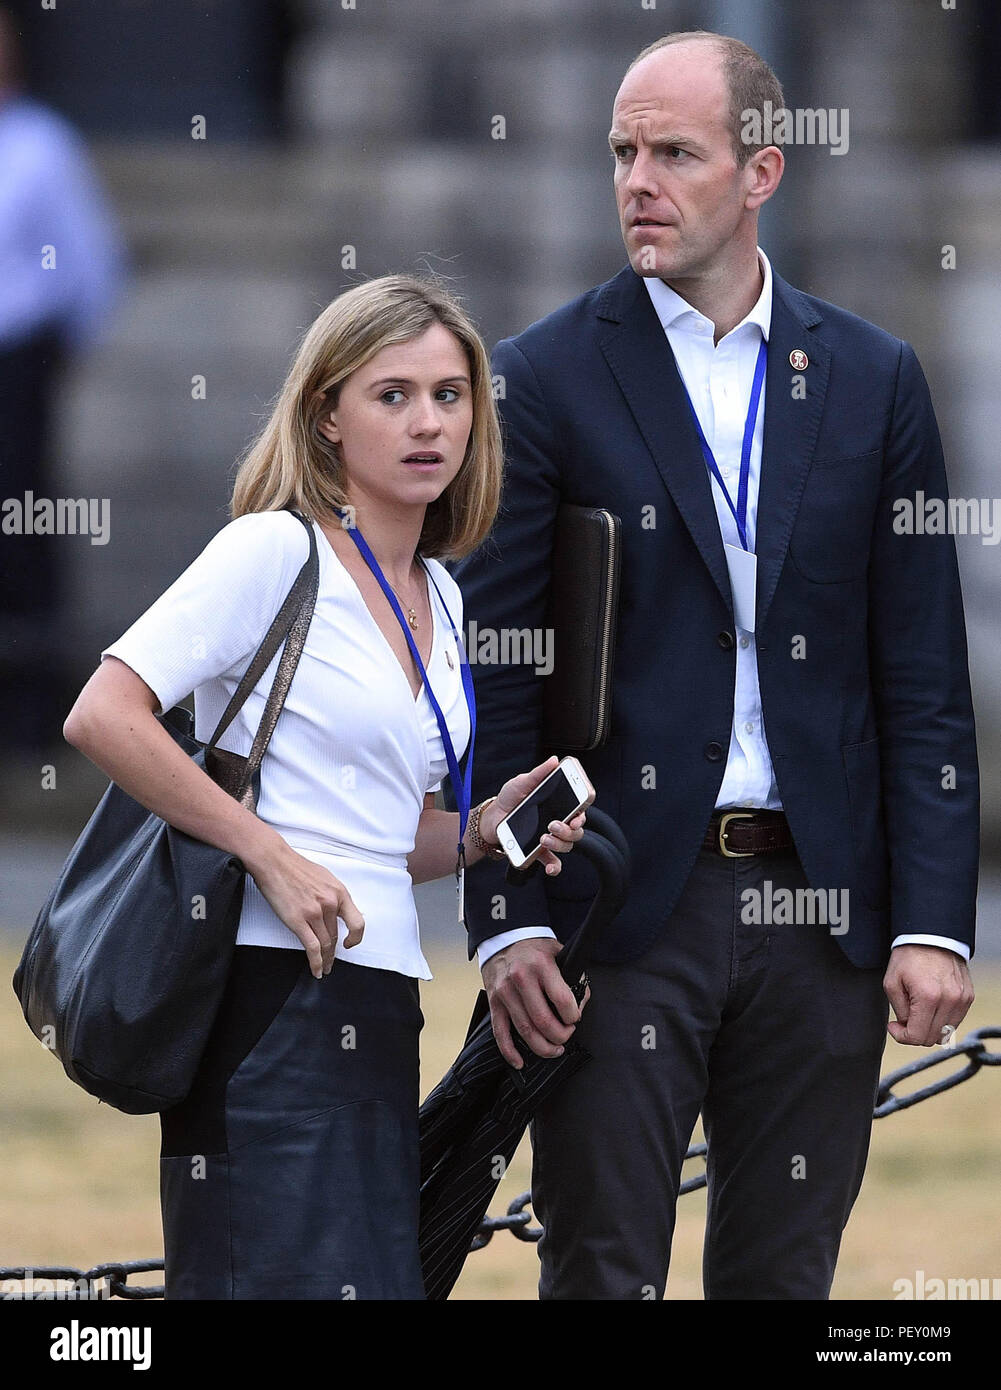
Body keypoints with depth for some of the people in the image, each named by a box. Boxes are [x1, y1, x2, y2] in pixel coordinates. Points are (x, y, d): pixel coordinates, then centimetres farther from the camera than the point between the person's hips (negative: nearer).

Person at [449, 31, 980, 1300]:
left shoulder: (872, 380, 8)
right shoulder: (546, 380, 1)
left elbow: (923, 684, 7)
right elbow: (496, 682, -1)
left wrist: (932, 923, -1)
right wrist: (509, 922, -9)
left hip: (820, 909, 2)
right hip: (625, 901, -2)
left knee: (786, 1276, 8)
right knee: (602, 1273, -3)